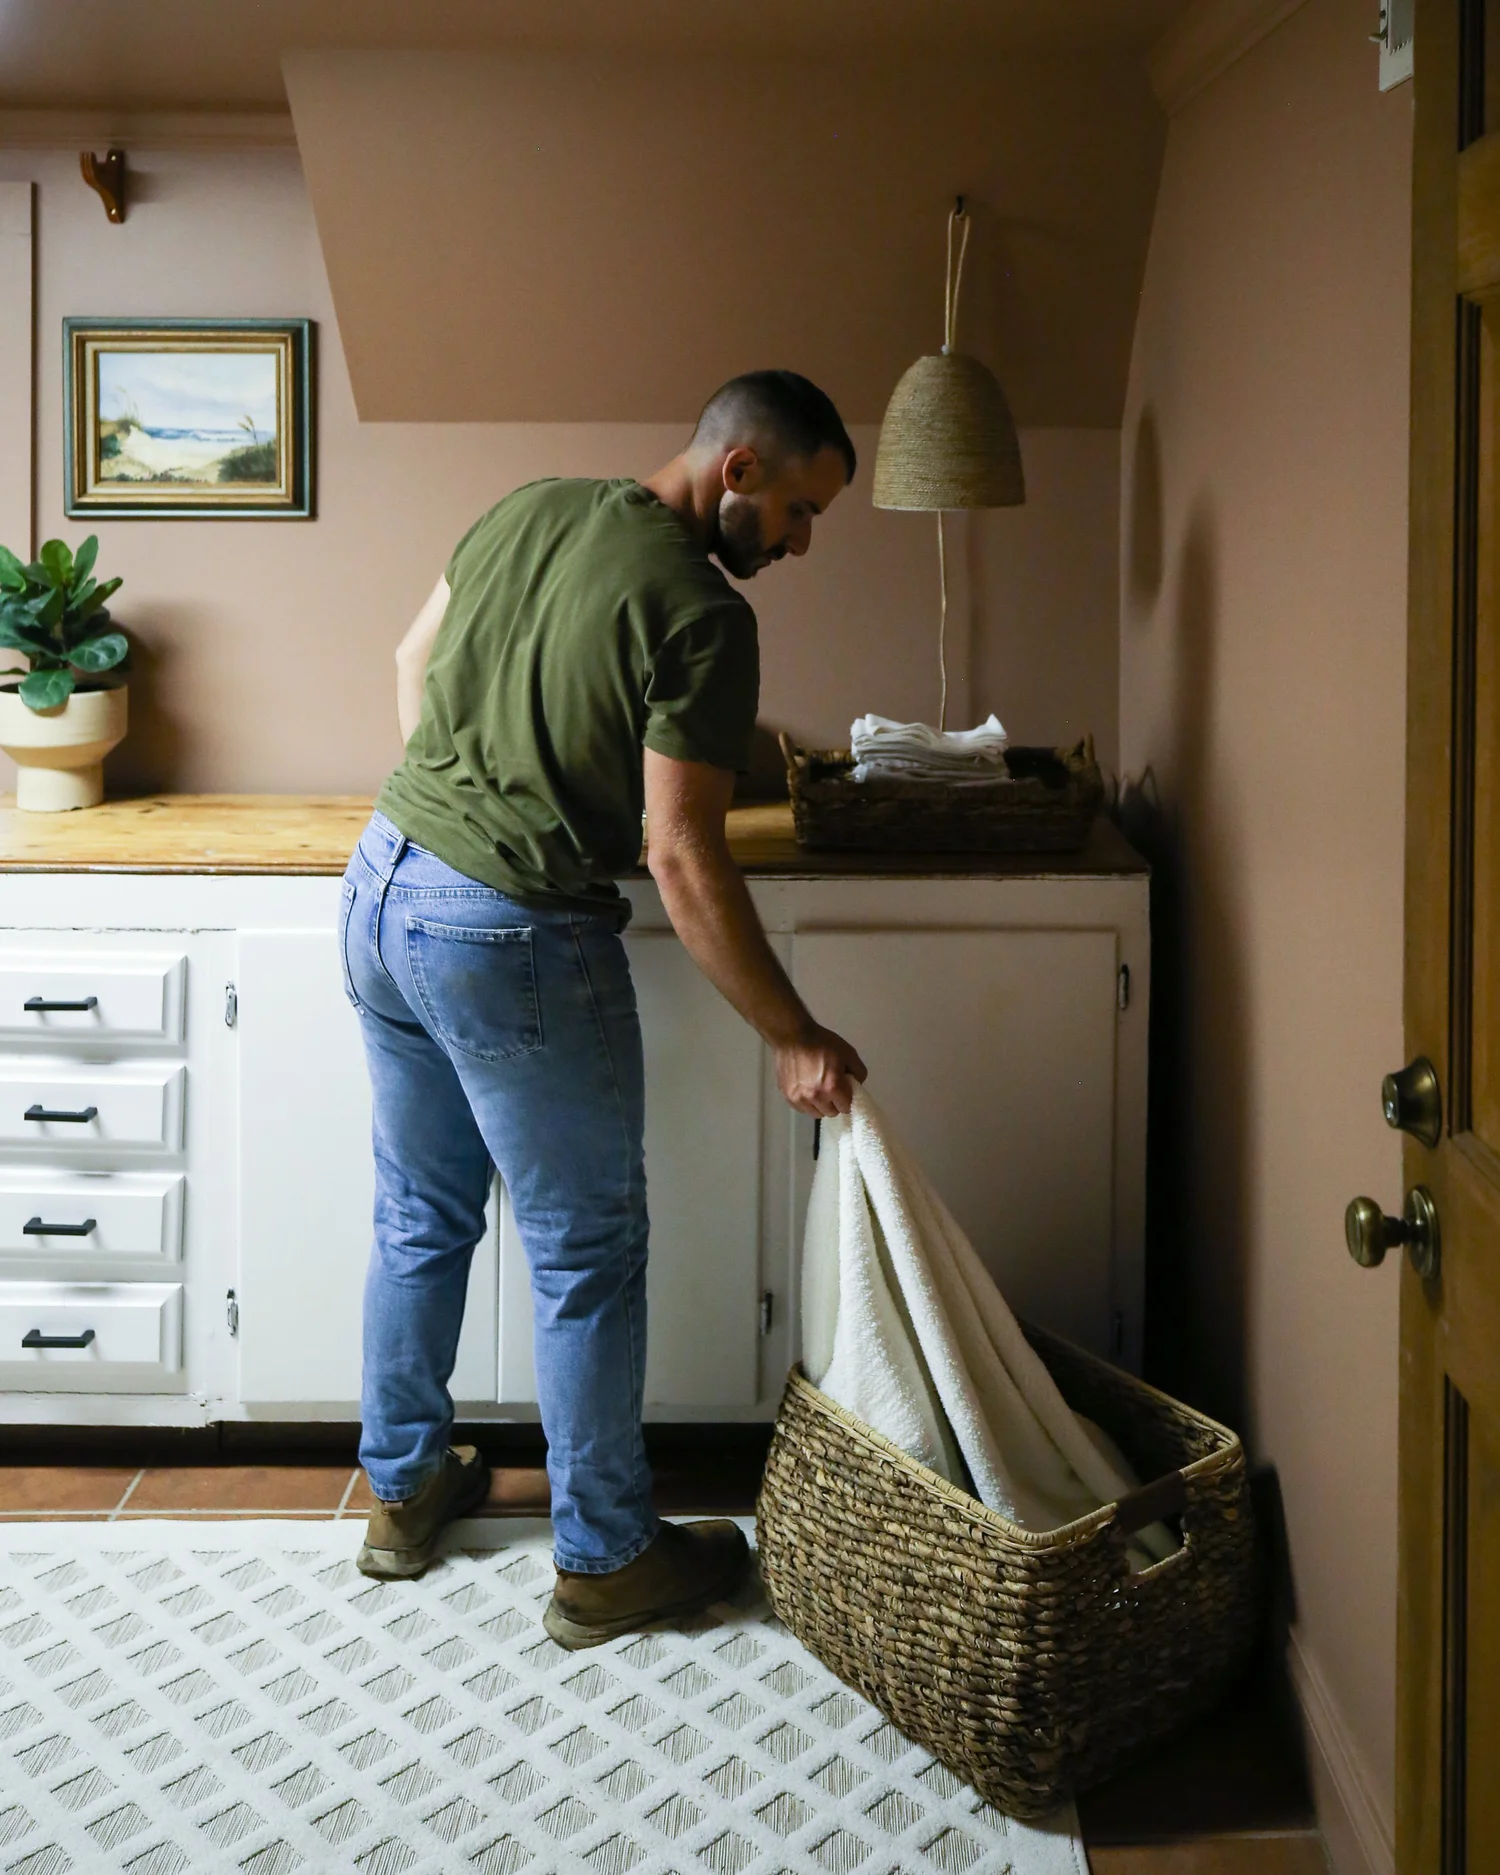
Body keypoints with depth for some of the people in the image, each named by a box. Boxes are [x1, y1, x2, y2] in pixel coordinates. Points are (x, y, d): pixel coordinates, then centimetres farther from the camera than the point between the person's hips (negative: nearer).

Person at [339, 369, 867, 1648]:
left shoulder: (529, 509, 7)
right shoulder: (702, 616, -17)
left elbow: (415, 658, 19)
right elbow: (682, 858, -20)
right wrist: (796, 1040, -14)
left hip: (382, 885, 8)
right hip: (513, 941, -8)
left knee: (420, 1219, 21)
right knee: (587, 1256, 7)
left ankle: (404, 1491, 36)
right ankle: (606, 1561, 20)